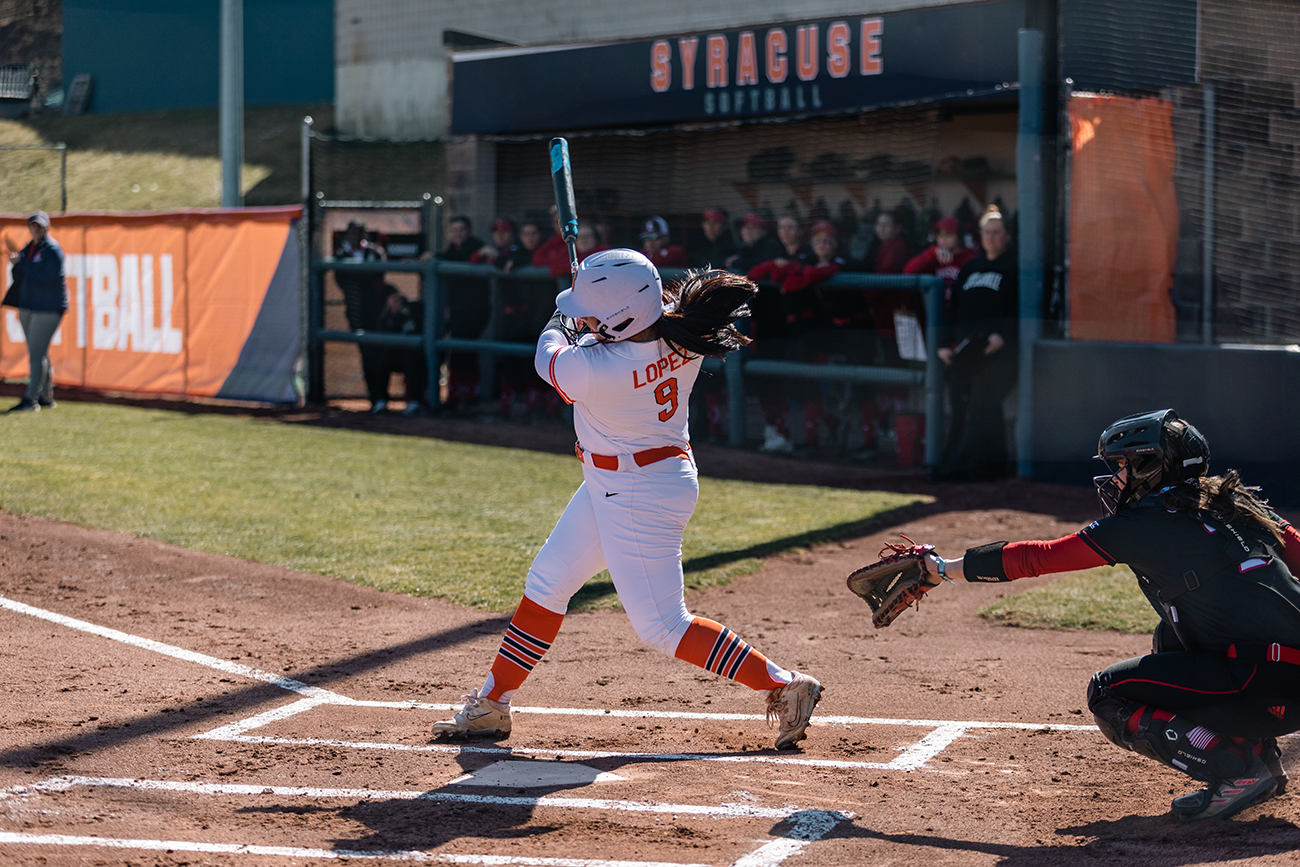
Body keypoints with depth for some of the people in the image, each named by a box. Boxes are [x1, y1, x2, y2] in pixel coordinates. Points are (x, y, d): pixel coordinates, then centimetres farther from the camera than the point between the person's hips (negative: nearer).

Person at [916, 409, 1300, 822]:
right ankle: (1262, 755, 22)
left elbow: (1033, 557, 3)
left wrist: (944, 569, 13)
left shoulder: (1141, 525, -3)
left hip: (1265, 682, -8)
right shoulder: (1238, 503, 16)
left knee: (1108, 694, 3)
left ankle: (1240, 771, -7)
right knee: (1171, 635, 30)